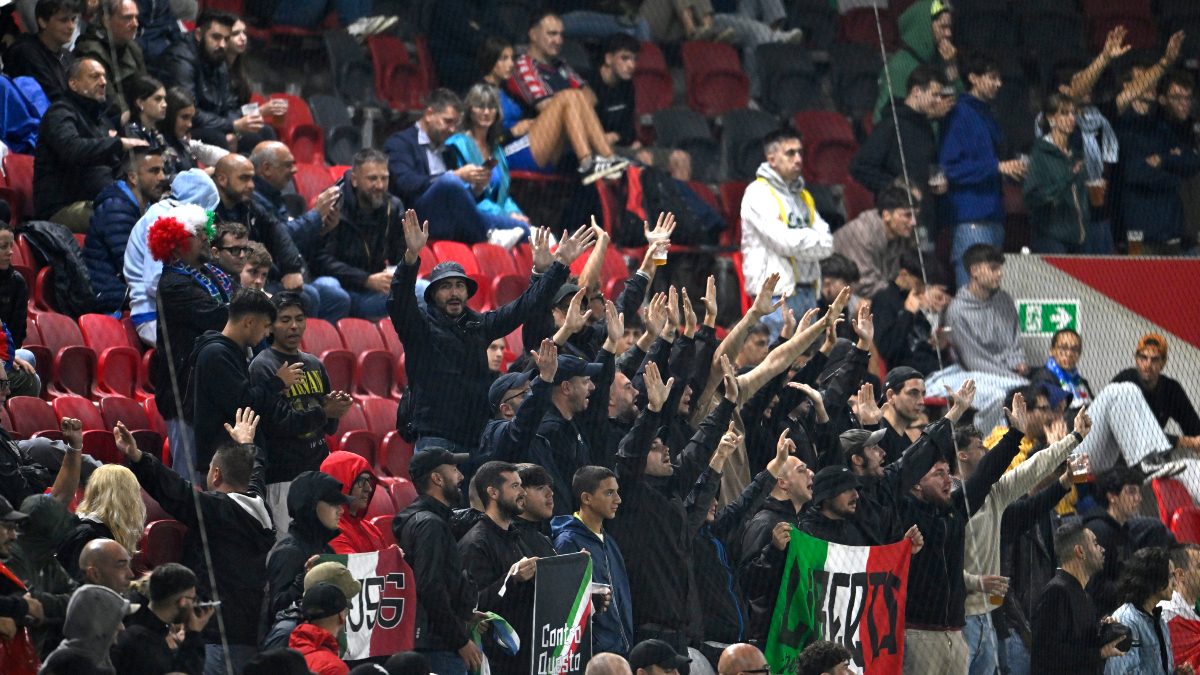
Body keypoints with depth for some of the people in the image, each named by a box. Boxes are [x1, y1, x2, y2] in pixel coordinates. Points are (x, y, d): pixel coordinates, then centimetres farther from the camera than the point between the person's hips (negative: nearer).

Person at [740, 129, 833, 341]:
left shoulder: (803, 196, 19)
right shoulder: (758, 194, -5)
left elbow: (827, 243, 8)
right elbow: (782, 240, -15)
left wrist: (798, 241, -9)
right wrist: (813, 239, 1)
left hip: (807, 292, 8)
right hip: (778, 293, -8)